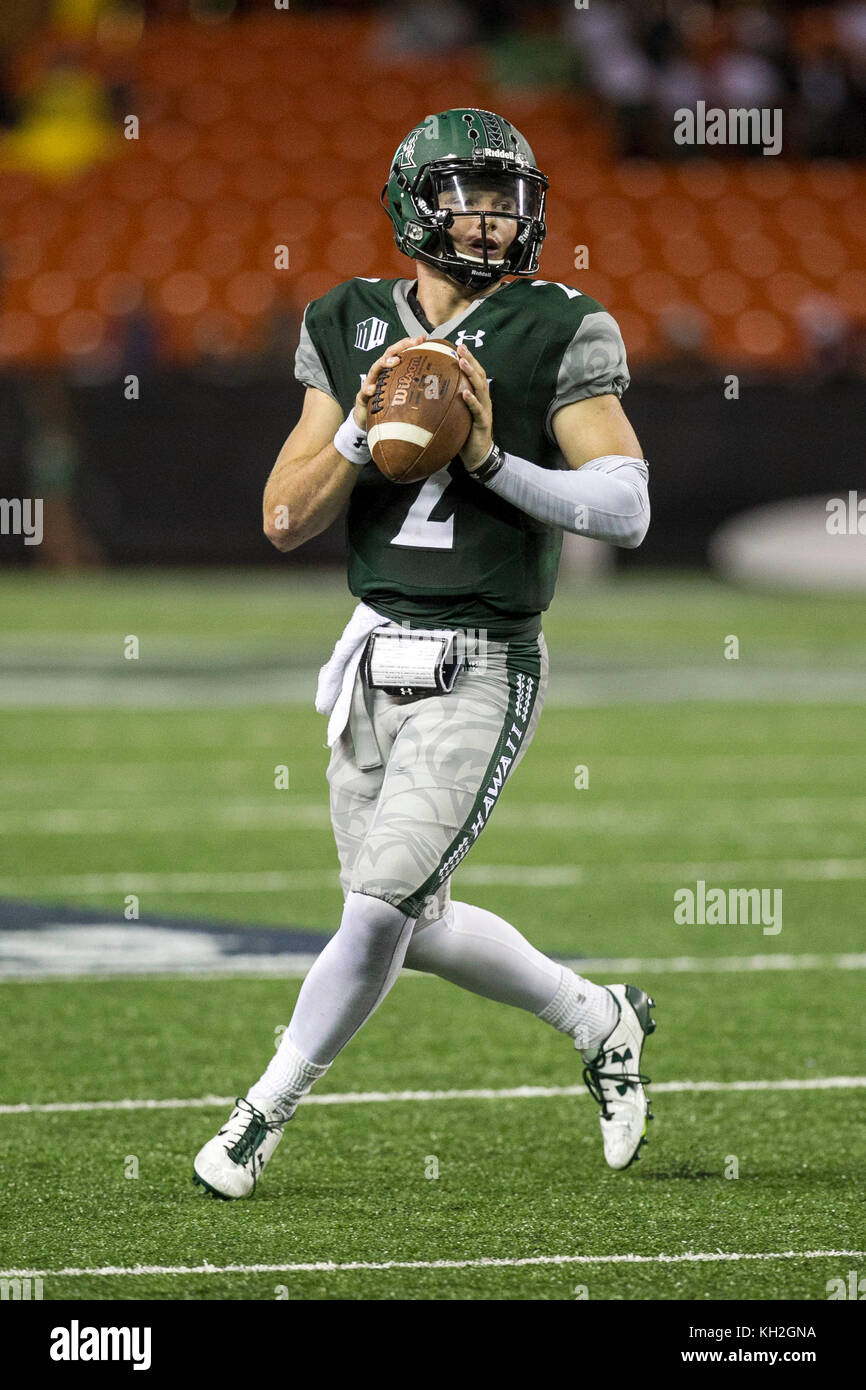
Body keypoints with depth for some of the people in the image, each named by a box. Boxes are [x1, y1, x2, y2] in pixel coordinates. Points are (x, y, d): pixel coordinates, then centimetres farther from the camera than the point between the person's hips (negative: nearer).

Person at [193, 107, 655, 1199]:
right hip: (375, 659, 5)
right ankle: (600, 1021, 35)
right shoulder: (351, 331, 5)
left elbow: (627, 509, -14)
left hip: (481, 670, -5)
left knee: (382, 907, -10)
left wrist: (492, 459, -22)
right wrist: (363, 429, -13)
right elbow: (286, 521, 2)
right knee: (412, 925, 12)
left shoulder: (559, 337, -6)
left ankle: (265, 1112, 8)